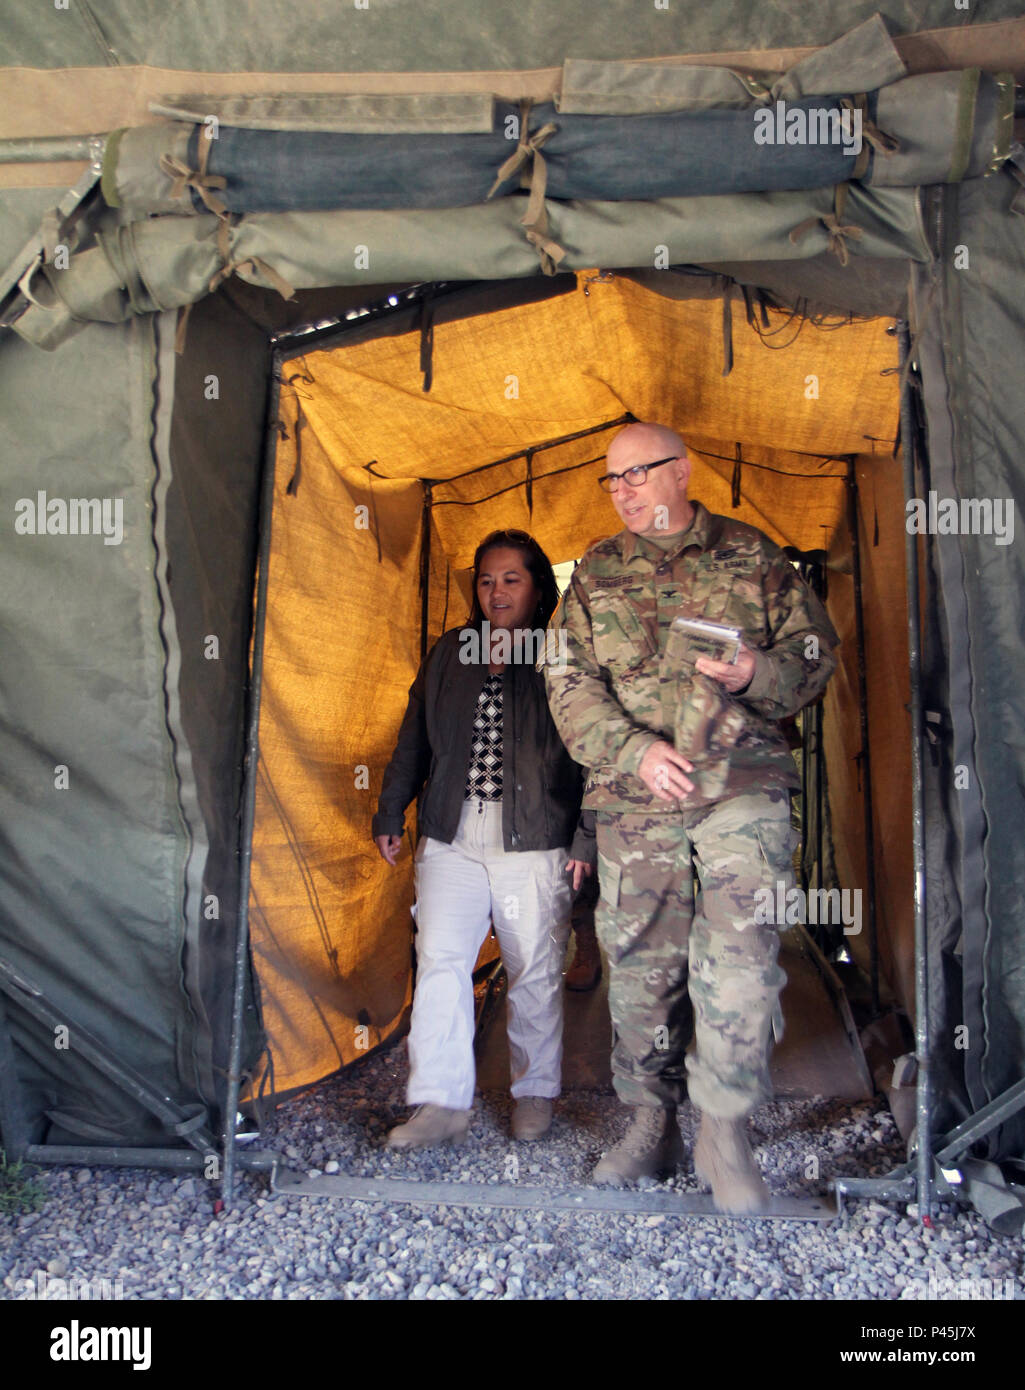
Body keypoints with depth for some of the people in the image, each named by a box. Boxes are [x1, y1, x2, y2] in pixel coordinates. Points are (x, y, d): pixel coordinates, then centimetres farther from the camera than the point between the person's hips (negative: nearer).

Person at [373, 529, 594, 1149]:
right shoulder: (449, 654, 13)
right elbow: (414, 740, 19)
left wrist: (587, 840, -6)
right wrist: (391, 814, 17)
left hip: (535, 845, -3)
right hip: (452, 841, 3)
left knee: (535, 974, 6)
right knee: (439, 961, -5)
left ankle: (535, 1093, 25)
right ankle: (443, 1104, 4)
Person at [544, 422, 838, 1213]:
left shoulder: (752, 556, 9)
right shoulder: (595, 576, 11)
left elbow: (816, 652, 10)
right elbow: (570, 685, 4)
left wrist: (758, 674, -13)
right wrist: (634, 750, -10)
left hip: (742, 784, -1)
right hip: (634, 800, 2)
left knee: (739, 953, -11)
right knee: (640, 964, 7)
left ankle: (725, 1132, 7)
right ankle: (652, 1123, 24)